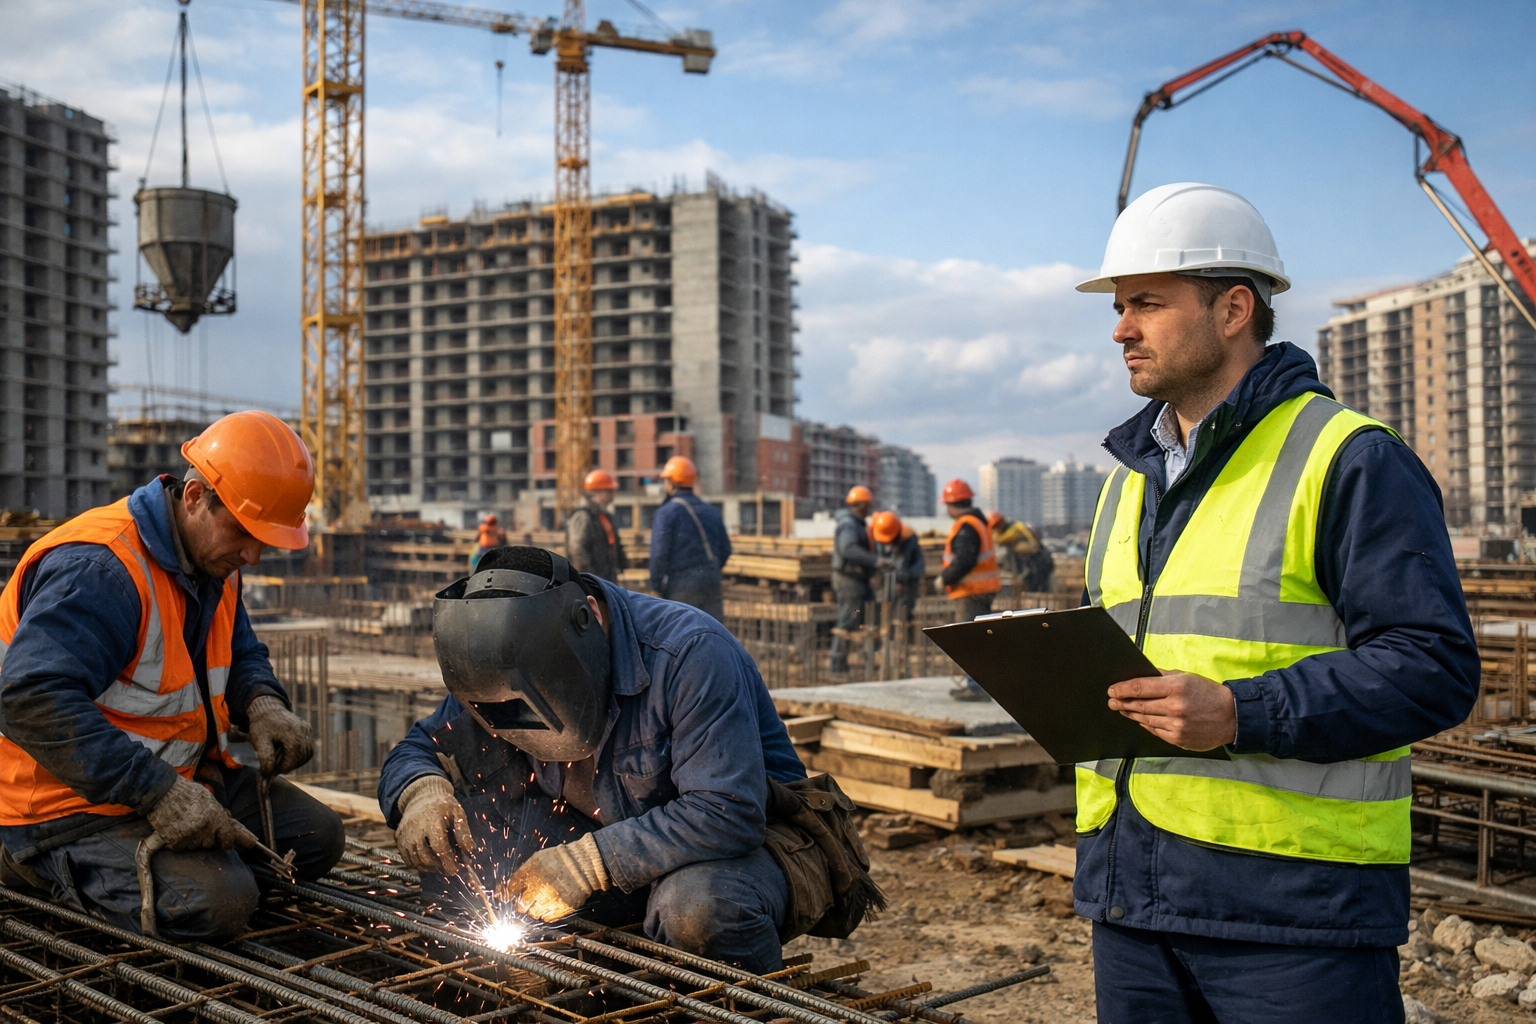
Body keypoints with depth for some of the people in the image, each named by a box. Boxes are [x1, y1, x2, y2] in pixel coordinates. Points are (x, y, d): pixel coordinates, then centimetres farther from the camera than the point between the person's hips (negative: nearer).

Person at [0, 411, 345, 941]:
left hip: (182, 778, 9)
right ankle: (57, 865, -3)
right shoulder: (98, 569, -25)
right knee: (217, 902, -27)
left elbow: (243, 655, 20)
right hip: (75, 803, -9)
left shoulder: (213, 561, 5)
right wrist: (156, 792, -37)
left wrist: (263, 705, -5)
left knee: (317, 836, 4)